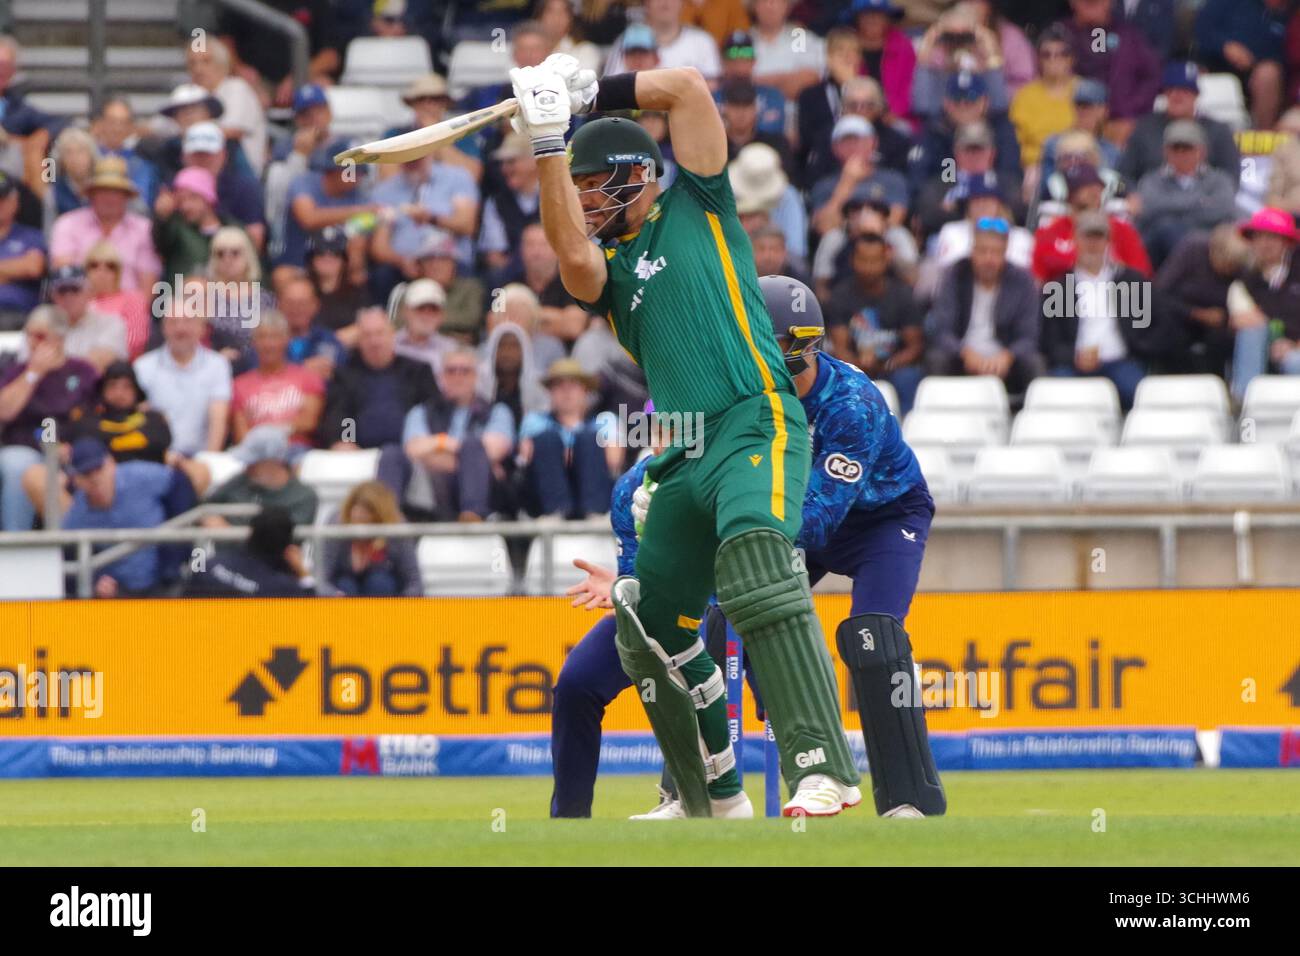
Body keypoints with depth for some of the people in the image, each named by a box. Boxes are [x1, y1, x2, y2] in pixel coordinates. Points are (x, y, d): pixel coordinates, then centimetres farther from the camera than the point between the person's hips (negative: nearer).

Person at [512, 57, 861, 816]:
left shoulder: (693, 207, 10)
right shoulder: (606, 266, 20)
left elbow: (686, 87, 3)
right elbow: (572, 253, -4)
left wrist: (592, 91, 9)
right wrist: (548, 141, -6)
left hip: (756, 425, -8)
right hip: (682, 460, 8)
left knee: (755, 562, -32)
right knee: (651, 631, 12)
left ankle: (824, 766, -42)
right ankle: (715, 800, 27)